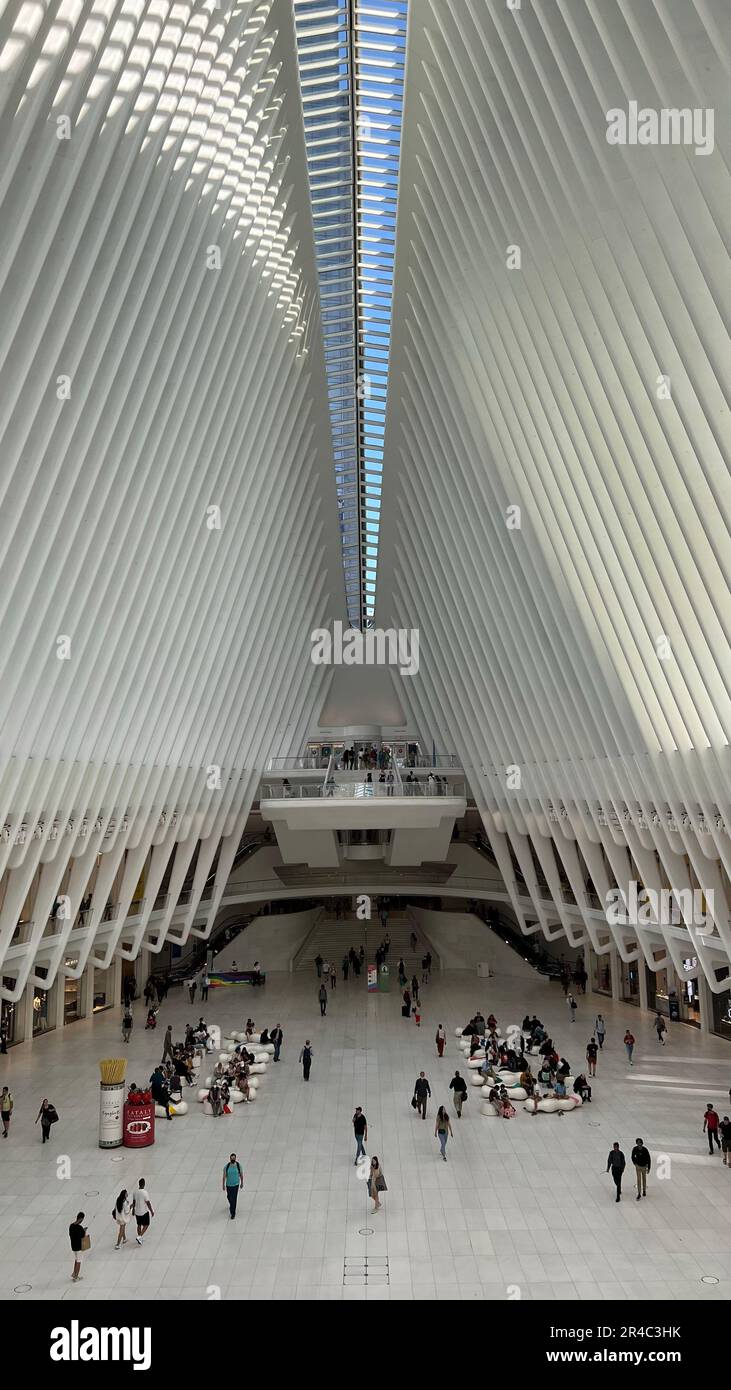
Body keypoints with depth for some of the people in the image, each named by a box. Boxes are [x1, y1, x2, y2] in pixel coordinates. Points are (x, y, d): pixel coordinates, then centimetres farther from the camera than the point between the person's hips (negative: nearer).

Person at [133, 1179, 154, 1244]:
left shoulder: (135, 1191, -6)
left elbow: (134, 1201, 7)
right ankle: (139, 1237, -3)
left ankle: (140, 1238, 30)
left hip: (137, 1212, 6)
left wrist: (133, 1209, 22)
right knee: (146, 1225, 10)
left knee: (139, 1225, 20)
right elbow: (148, 1203, -19)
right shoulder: (145, 1192, -24)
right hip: (144, 1212, -6)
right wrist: (152, 1211, -8)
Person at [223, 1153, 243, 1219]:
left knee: (234, 1199, -4)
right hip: (228, 1184, 1)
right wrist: (223, 1185, -3)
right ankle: (231, 1205, 51)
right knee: (229, 1197, 18)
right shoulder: (226, 1166, -16)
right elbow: (224, 1176, -7)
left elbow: (241, 1175, 0)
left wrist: (242, 1183, 8)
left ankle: (233, 1213, 8)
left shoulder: (238, 1165, -13)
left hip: (236, 1184, -1)